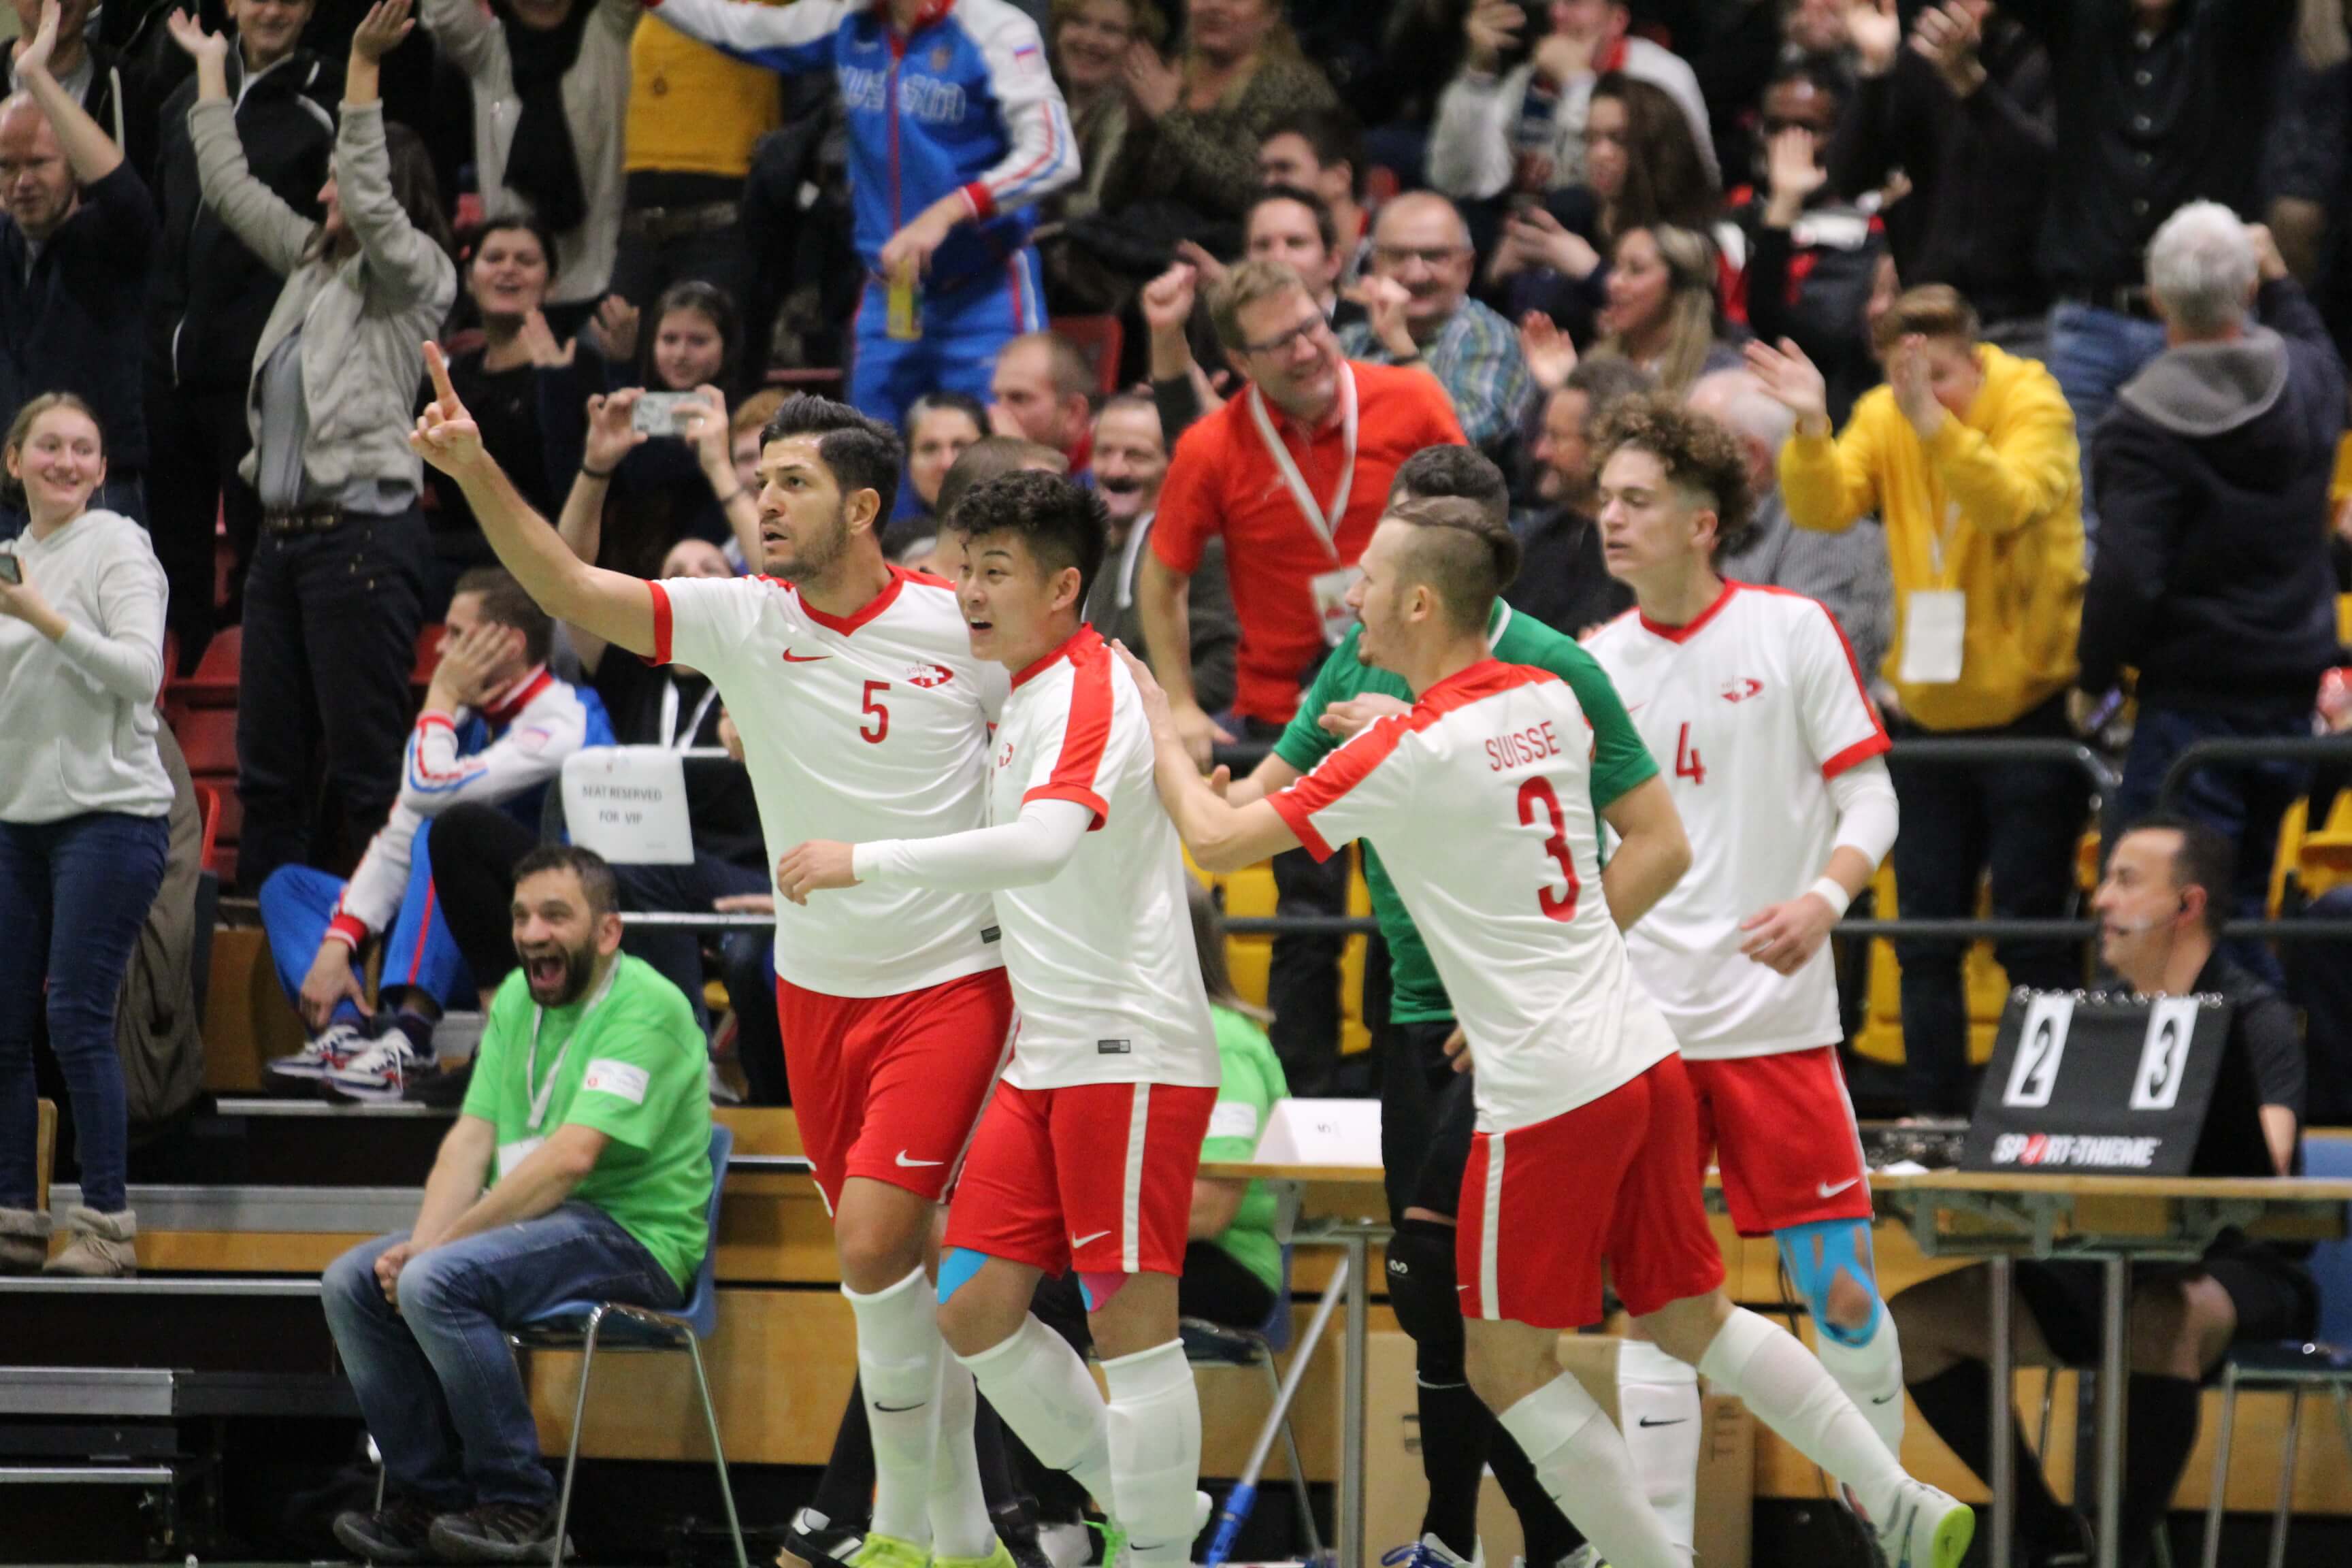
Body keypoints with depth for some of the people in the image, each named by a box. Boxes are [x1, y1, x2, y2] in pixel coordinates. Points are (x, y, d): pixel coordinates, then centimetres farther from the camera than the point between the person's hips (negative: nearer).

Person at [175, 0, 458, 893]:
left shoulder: (413, 276, -3)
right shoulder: (312, 265, 20)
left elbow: (370, 203, -21)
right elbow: (229, 187, 28)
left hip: (362, 534, -9)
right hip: (285, 535, 9)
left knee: (367, 768, -11)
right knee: (268, 768, 8)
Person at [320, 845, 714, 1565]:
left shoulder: (644, 1008, -15)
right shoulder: (517, 999, 12)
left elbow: (572, 1155, -23)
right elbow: (473, 1135, 8)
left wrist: (445, 1242, -20)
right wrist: (422, 1240, -11)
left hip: (630, 1234, -9)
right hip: (535, 1226, 9)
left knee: (436, 1283, -28)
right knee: (351, 1283, -3)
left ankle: (518, 1504, -18)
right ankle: (430, 1497, 1)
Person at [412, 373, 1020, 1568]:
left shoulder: (961, 628, -10)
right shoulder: (742, 621, -4)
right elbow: (573, 592, -15)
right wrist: (476, 473, -28)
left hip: (948, 984, -4)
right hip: (815, 988, 4)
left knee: (874, 1241, -17)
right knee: (891, 1263, 10)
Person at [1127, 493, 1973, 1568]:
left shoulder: (1406, 754, -14)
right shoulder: (1547, 700, 8)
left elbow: (1214, 839, -10)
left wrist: (1159, 730, 7)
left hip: (1547, 1094, -8)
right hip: (1643, 1055, 8)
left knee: (1506, 1361, 5)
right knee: (1694, 1320, 18)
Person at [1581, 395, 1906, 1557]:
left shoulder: (1793, 632, -3)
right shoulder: (1597, 664, 7)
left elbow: (1870, 803, -2)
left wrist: (1824, 898, -22)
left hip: (1778, 1022, -3)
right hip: (1642, 1024, 3)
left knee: (1841, 1294, -1)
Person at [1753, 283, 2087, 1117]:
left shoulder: (2033, 407, -11)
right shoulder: (1885, 417, 0)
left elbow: (2009, 501, -30)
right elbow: (1824, 509, -13)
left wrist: (1934, 420, -41)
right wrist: (1811, 430, -30)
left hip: (2028, 702, -4)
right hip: (1926, 710, 5)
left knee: (2031, 928, -4)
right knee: (1926, 932, 7)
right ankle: (1934, 1117, 14)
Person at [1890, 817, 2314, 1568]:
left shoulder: (2253, 1019, -6)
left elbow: (2262, 1160, -22)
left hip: (2233, 1264, -7)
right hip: (2110, 1268, 7)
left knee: (2161, 1318, -43)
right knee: (1914, 1323, -6)